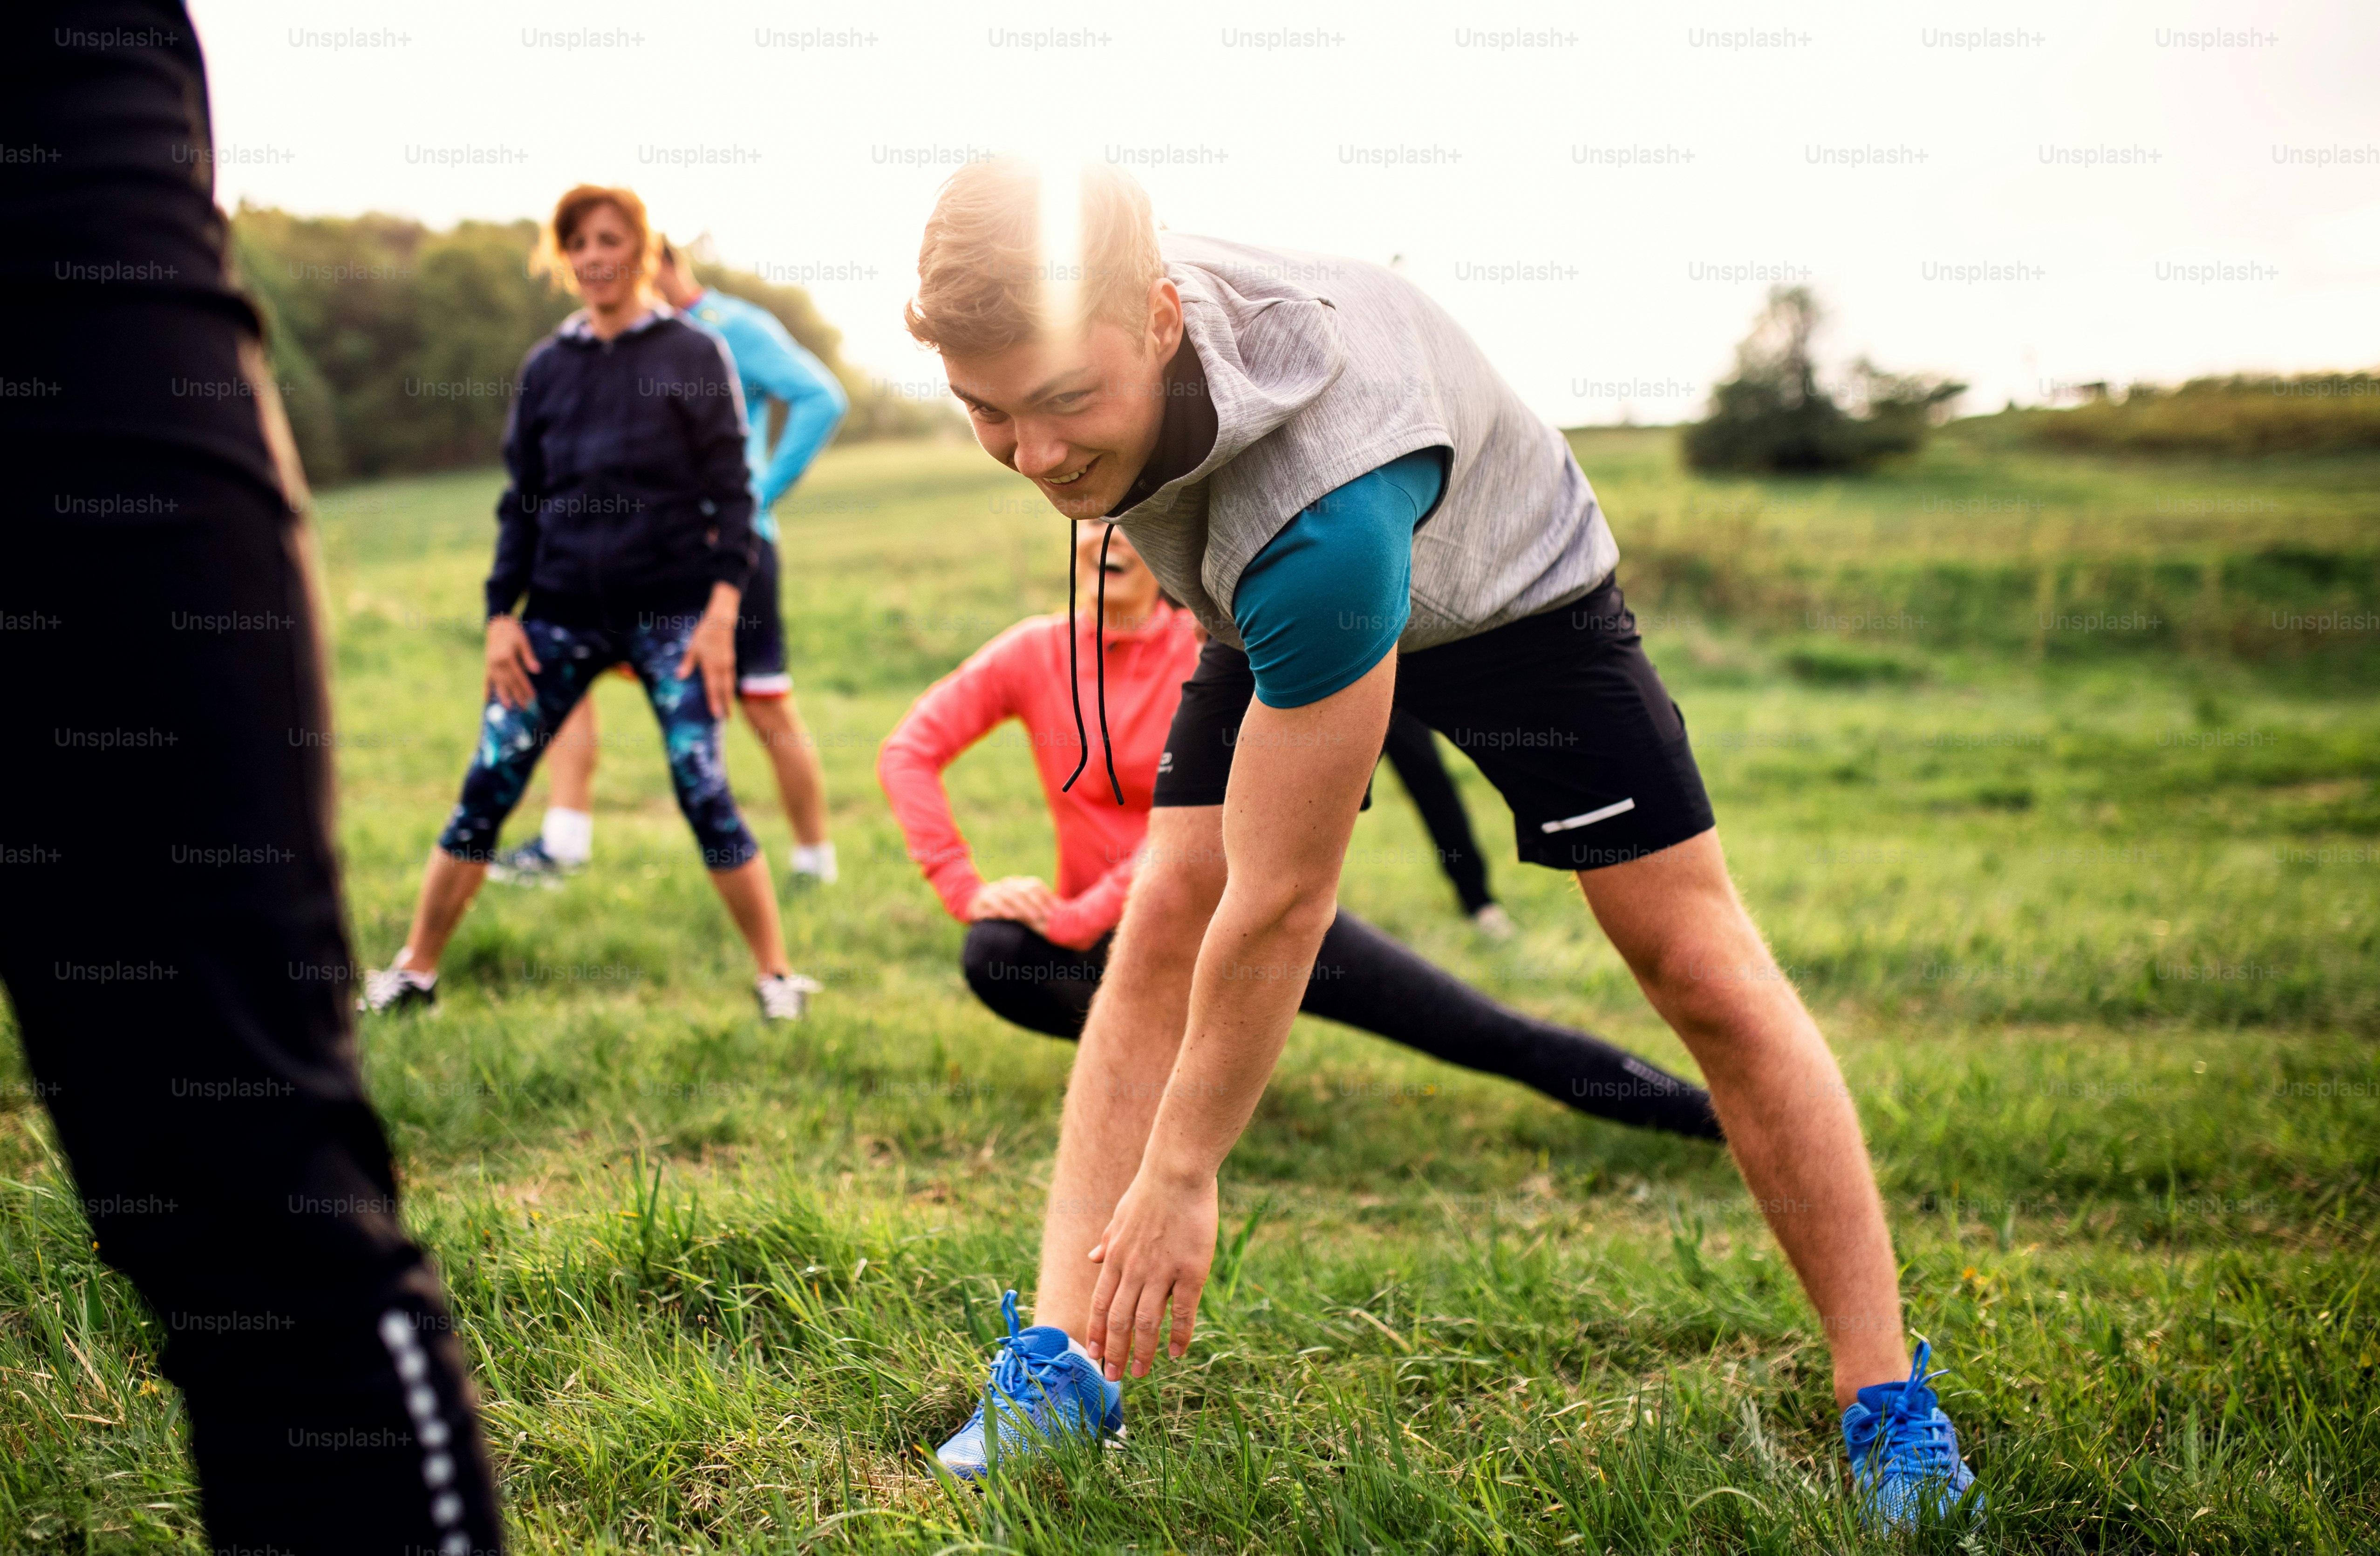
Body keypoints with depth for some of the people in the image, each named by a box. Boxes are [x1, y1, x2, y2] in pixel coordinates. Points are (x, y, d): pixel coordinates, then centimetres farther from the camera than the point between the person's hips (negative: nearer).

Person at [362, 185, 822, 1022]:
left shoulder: (692, 353, 1)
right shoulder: (547, 366, 10)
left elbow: (731, 489, -2)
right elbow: (520, 501, 12)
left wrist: (723, 608, -11)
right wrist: (501, 613, 3)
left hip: (672, 612, -3)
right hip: (562, 613, 3)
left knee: (704, 790, -10)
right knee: (487, 787, 1)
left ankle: (778, 975, 4)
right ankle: (414, 972, 13)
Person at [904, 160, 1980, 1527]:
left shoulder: (1322, 517, -49)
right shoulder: (1079, 333, -30)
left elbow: (1283, 906, -41)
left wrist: (1180, 1175, -31)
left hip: (1511, 590, -6)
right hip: (1278, 607, 6)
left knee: (1702, 964, -8)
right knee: (1162, 917, -12)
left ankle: (1890, 1404, 4)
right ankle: (1065, 1362, -9)